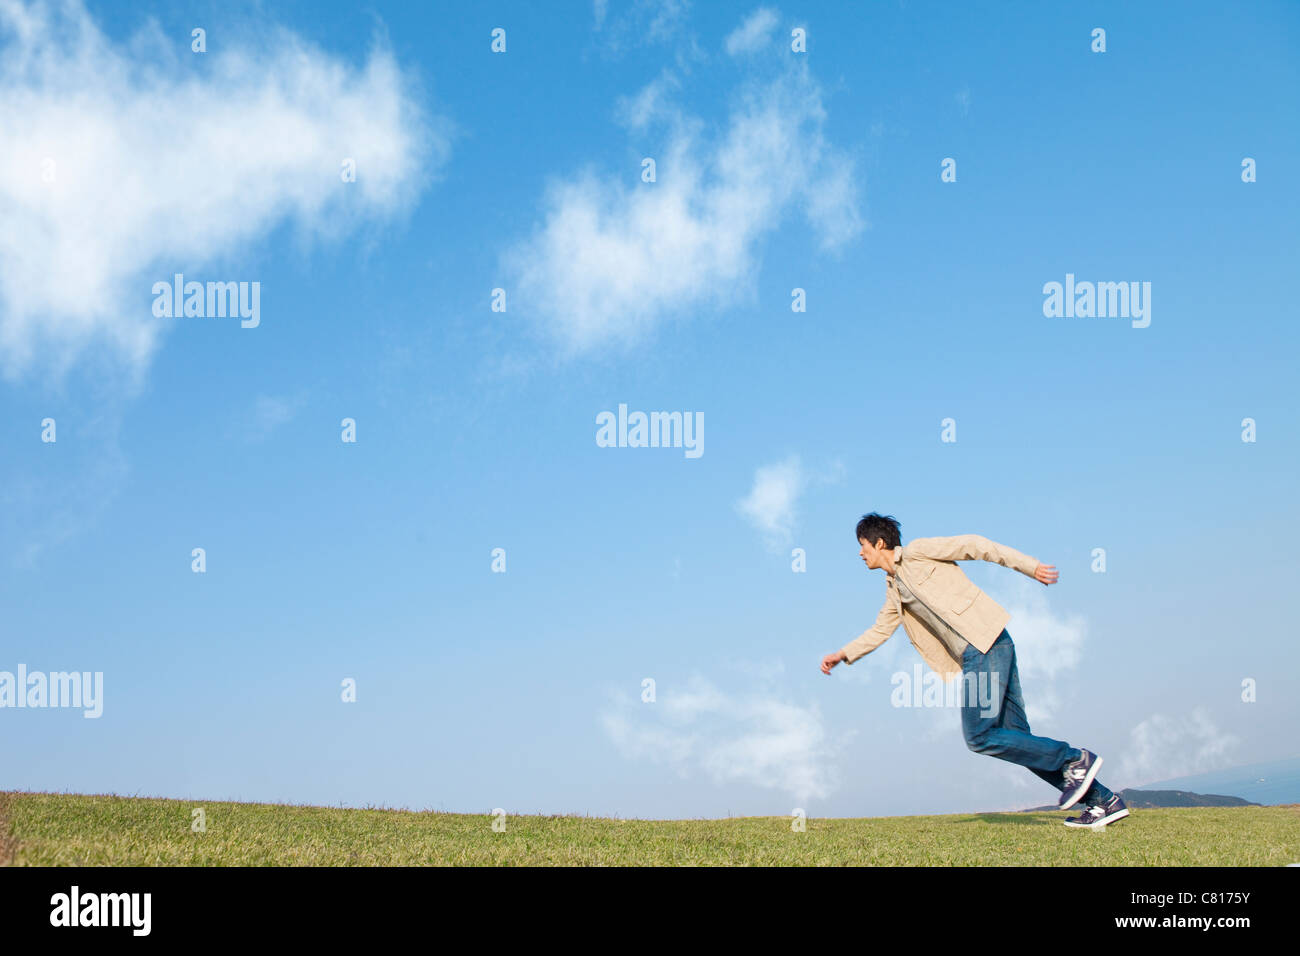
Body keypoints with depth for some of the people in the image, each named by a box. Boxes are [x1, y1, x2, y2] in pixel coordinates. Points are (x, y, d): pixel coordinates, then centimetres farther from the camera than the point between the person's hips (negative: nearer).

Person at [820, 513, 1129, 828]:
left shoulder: (916, 552, -1)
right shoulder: (894, 590, 23)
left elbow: (972, 545, -4)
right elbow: (880, 630, 33)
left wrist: (1030, 567, -9)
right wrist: (842, 655, 23)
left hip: (985, 641, -9)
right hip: (972, 655, 9)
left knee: (980, 736, -14)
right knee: (1018, 738, 3)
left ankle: (1074, 759, -7)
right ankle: (1103, 800, 3)